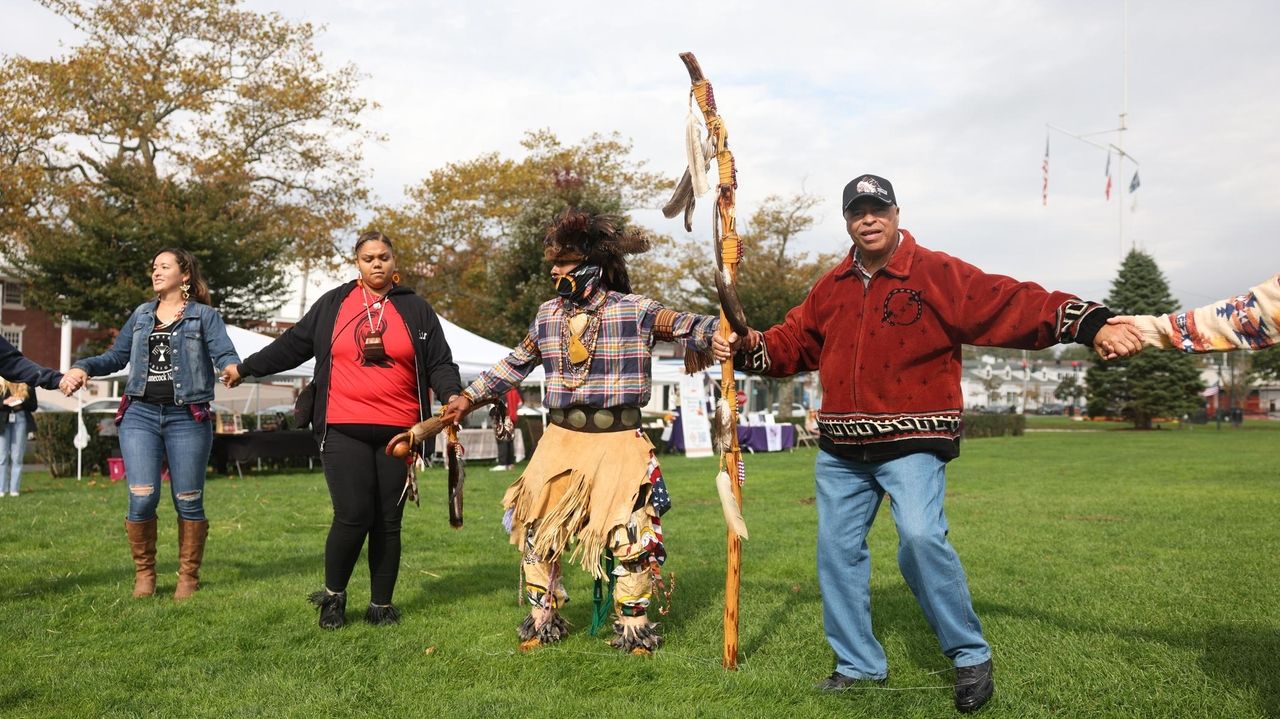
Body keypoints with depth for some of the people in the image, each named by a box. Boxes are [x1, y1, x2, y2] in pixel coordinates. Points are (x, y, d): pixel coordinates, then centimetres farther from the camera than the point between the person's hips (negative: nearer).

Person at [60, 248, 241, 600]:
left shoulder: (205, 316, 3)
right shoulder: (141, 314, 16)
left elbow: (226, 354, -10)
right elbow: (116, 356, 18)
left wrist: (233, 368, -33)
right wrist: (83, 367, 0)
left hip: (187, 417, -3)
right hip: (140, 415, 3)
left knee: (188, 501, 2)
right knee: (142, 497, -8)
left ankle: (188, 576, 17)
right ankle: (144, 572, 13)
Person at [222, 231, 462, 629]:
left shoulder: (416, 309, 9)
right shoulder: (333, 304, 10)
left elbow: (440, 363, 6)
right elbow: (292, 345, 17)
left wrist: (452, 395, -12)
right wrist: (246, 368, 19)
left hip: (398, 431, 1)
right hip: (344, 429, -1)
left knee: (388, 521, 6)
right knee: (353, 516, -9)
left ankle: (382, 603, 20)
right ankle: (333, 594, 16)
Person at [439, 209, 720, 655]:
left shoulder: (635, 311, -8)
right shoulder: (548, 315, 6)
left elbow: (686, 327, -18)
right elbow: (515, 365, 17)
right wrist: (468, 398, 17)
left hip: (618, 440, -4)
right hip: (561, 439, 4)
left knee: (630, 534, -4)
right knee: (536, 527, 7)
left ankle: (633, 625, 18)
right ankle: (542, 618, 26)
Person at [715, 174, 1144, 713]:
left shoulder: (937, 274, -7)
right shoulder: (831, 288, 10)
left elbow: (1013, 305, -16)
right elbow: (791, 342, 16)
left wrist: (1092, 325, -28)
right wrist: (748, 346, -2)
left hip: (912, 443, -6)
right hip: (840, 448, 6)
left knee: (921, 538, -22)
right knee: (837, 549, 8)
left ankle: (970, 656, 2)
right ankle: (858, 664, 25)